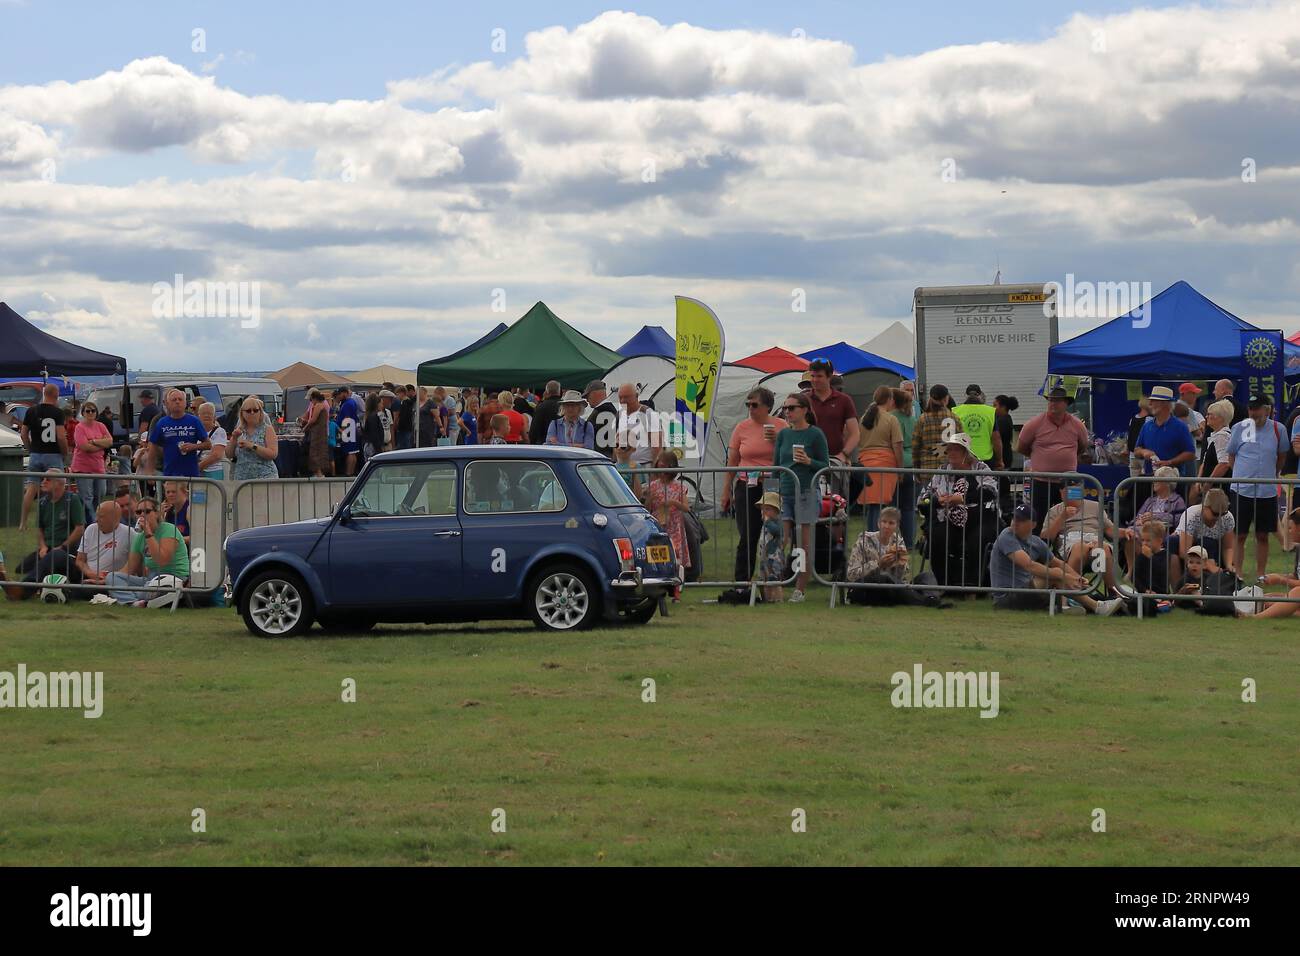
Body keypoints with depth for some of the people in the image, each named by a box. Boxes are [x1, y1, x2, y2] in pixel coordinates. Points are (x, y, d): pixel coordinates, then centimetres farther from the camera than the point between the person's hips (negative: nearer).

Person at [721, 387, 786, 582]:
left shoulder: (780, 427, 2)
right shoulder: (742, 428, 5)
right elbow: (731, 462, 8)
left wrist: (776, 441, -14)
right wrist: (726, 491, 6)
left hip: (773, 486, 0)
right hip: (747, 487, 0)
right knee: (747, 538, -1)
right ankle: (741, 583, 4)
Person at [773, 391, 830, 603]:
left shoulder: (815, 434, -4)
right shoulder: (783, 434, 11)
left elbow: (825, 465, -3)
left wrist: (808, 461, -20)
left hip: (806, 492, -4)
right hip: (784, 492, 4)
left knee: (804, 544, 0)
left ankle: (800, 589, 4)